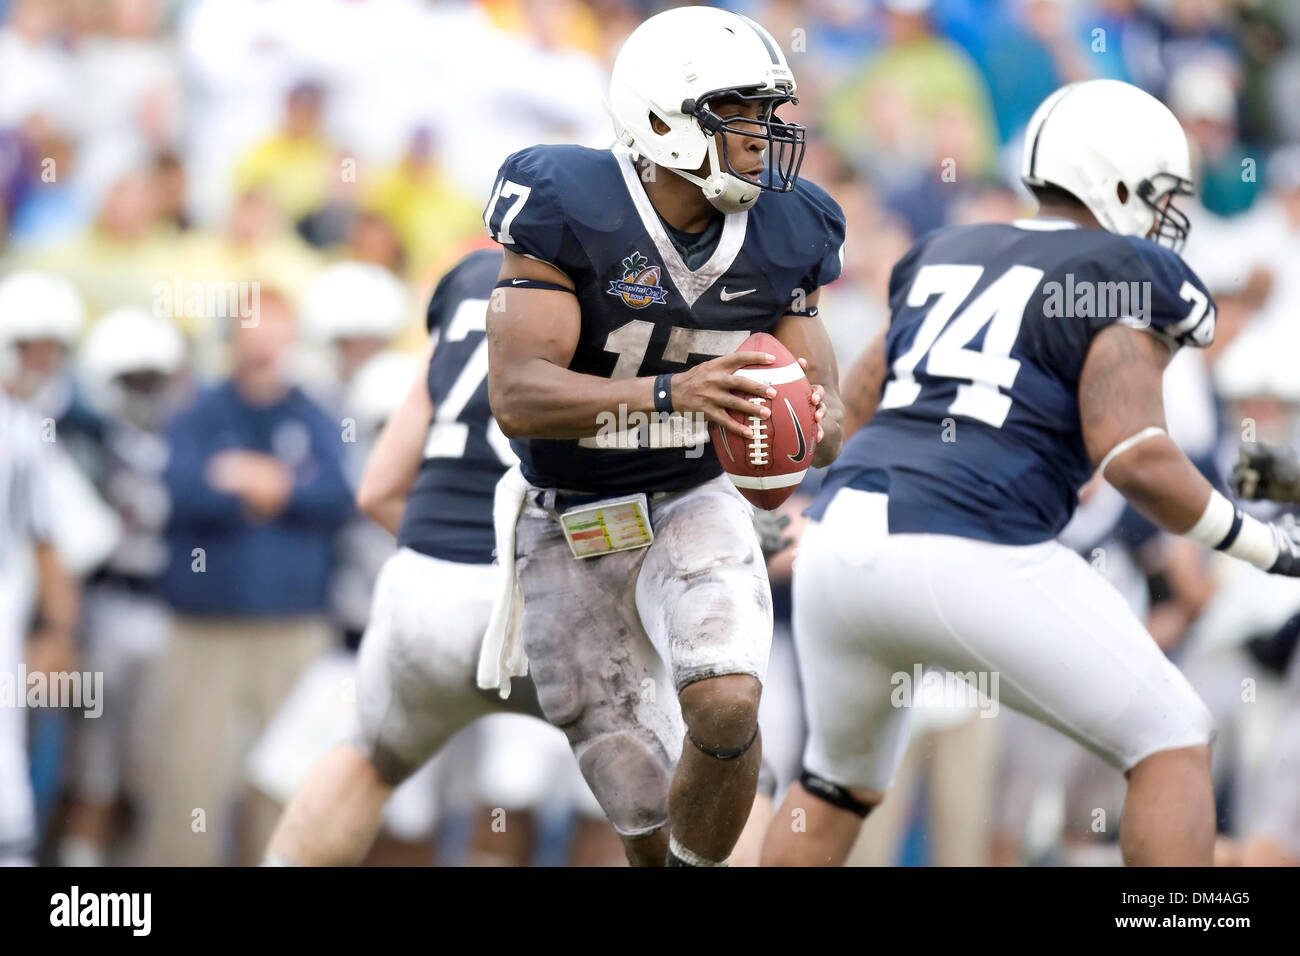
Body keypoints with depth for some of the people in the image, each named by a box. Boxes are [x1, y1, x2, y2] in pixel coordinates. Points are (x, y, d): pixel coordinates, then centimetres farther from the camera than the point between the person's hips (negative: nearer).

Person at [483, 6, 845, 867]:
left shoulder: (779, 239, -7)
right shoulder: (570, 213, -21)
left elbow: (827, 419, -4)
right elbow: (517, 396, -29)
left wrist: (808, 425, -30)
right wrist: (670, 393, -43)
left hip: (694, 505, 2)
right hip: (569, 529, -2)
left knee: (726, 706, -23)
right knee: (633, 790, 6)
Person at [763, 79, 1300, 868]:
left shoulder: (945, 259, 24)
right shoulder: (1121, 281, 2)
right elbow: (1136, 457, -11)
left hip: (840, 549, 7)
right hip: (970, 560, -7)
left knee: (844, 778, 30)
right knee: (1173, 742, 8)